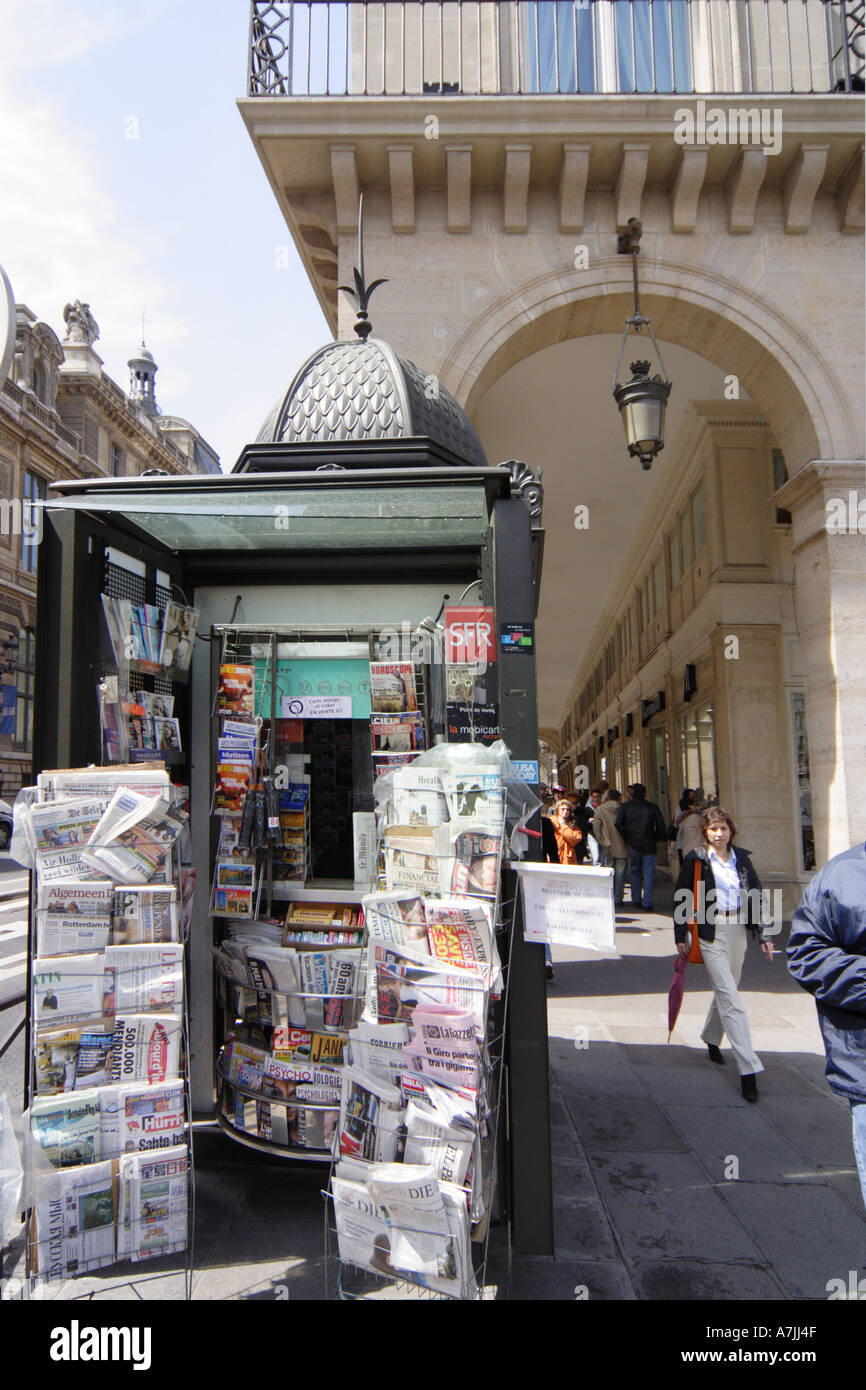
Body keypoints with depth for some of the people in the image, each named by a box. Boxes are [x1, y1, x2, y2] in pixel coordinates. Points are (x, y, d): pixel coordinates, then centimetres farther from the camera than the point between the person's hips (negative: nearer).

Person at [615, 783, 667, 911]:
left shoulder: (625, 806, 0)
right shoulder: (652, 807, 2)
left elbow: (618, 824, -8)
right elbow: (661, 826, 0)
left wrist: (625, 838, 3)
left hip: (633, 845, 1)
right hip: (649, 845, -1)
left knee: (634, 872, 16)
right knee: (649, 874, 2)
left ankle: (636, 900, 16)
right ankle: (647, 904, -3)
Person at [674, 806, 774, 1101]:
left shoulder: (742, 858, 7)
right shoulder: (695, 860, -5)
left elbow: (756, 895, 10)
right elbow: (681, 899, -2)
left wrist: (765, 933, 5)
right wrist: (680, 936, -3)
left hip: (738, 931, 5)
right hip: (711, 933, -5)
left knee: (725, 990, 17)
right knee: (730, 999, -9)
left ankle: (711, 1038, 43)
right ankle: (748, 1068, -9)